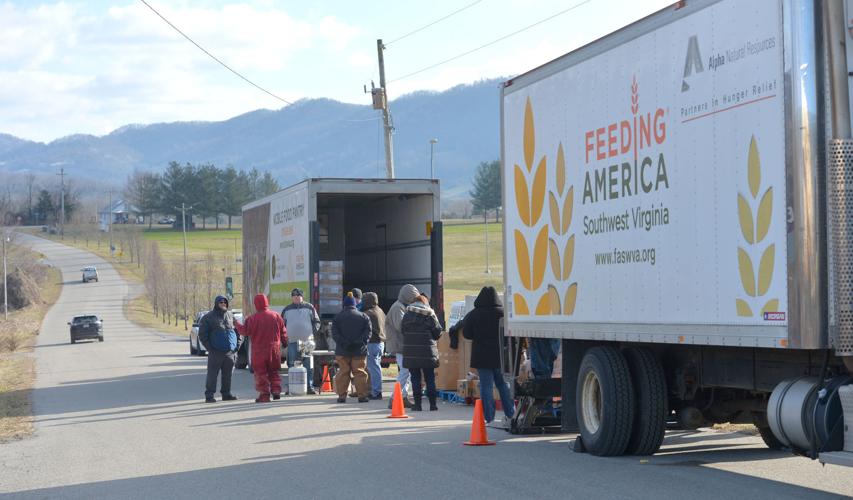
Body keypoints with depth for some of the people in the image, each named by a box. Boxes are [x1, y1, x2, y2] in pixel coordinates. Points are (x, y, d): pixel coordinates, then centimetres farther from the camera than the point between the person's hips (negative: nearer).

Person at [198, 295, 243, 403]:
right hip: (216, 352, -4)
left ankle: (226, 394, 18)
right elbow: (202, 335, -1)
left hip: (230, 352, 4)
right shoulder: (208, 317, 0)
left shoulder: (231, 316, 13)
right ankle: (209, 395, -2)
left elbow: (239, 331, 19)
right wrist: (210, 348, -9)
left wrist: (238, 345, 7)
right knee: (212, 374, -5)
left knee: (227, 375, 9)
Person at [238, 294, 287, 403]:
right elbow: (283, 333, 8)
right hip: (274, 349, 4)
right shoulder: (276, 317, 1)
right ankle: (276, 390, 6)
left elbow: (244, 331, -5)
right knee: (274, 371, 16)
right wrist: (285, 342, 25)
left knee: (261, 373, 3)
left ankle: (264, 394, 0)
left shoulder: (252, 319, -12)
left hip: (259, 351, -4)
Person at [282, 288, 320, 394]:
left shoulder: (309, 307, 9)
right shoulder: (287, 310, 13)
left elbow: (316, 321, 11)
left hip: (307, 341, -1)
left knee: (309, 366, -2)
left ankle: (310, 387, 3)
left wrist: (314, 330, -5)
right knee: (292, 366, 2)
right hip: (292, 341, 1)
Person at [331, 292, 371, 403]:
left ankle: (342, 396, 5)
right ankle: (362, 396, -1)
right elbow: (367, 332, -3)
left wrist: (343, 343, -8)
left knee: (343, 373, 5)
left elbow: (334, 333, -3)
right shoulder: (363, 317, 5)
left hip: (342, 351, 0)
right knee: (360, 373, 2)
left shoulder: (338, 316, 4)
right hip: (359, 350, 0)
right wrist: (361, 342, -8)